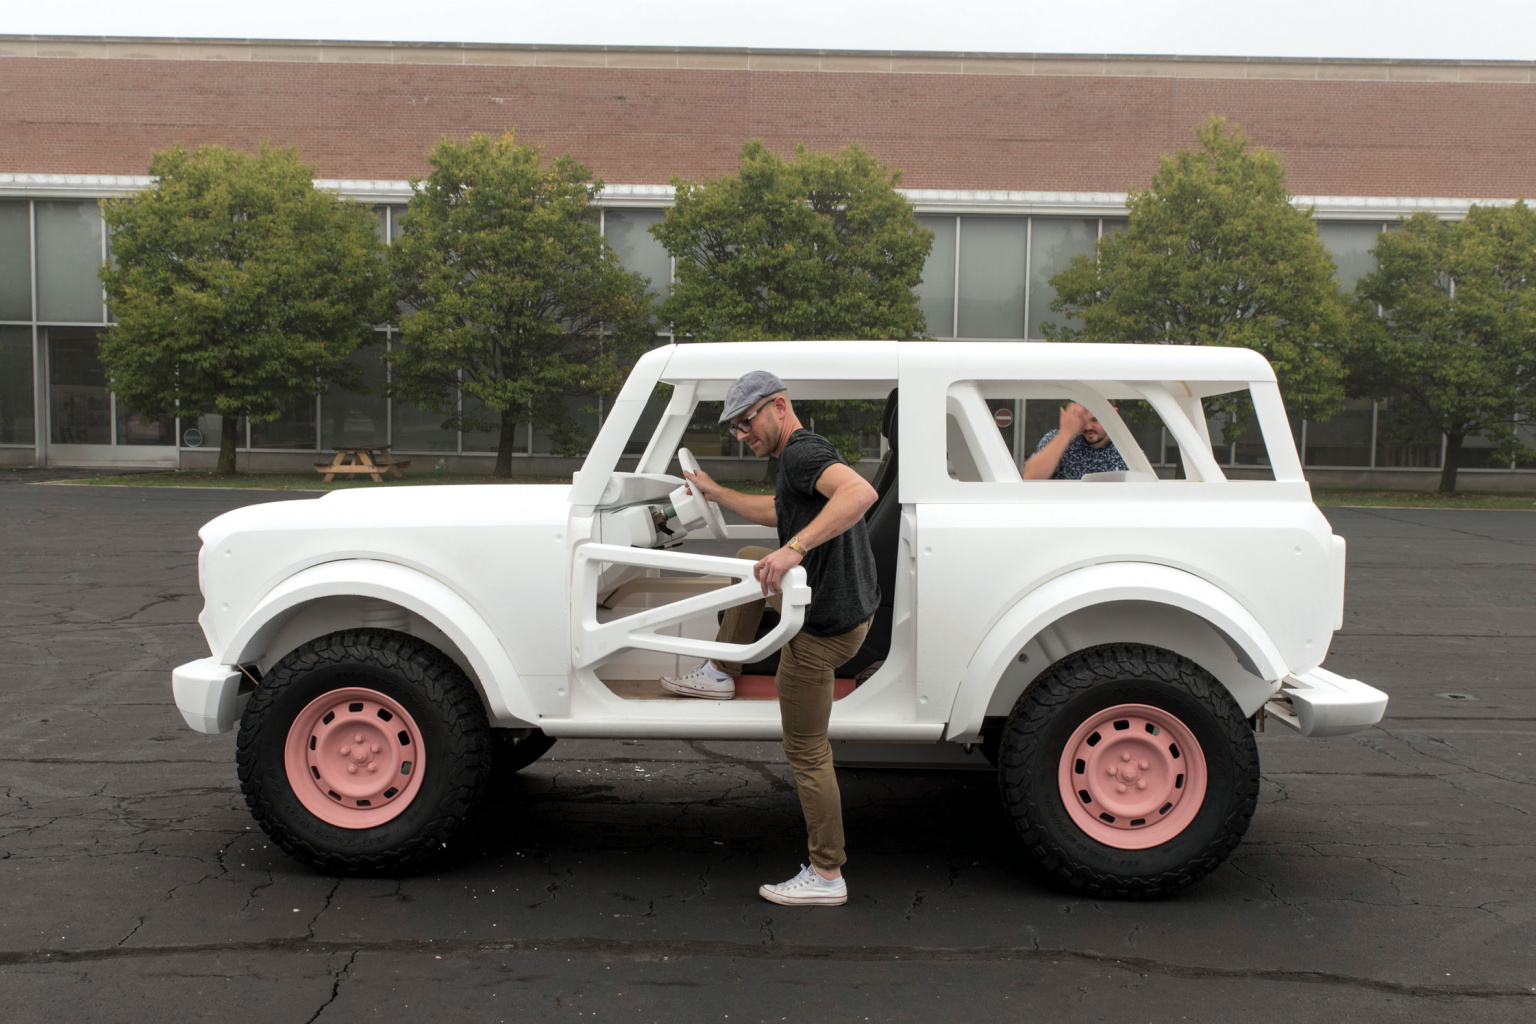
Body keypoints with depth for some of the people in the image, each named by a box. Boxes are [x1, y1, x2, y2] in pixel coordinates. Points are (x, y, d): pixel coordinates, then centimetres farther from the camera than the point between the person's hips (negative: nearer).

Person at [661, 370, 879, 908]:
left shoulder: (803, 451, -20)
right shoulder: (799, 454, 13)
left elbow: (860, 491, -40)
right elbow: (775, 511, 33)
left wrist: (794, 548, -46)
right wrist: (714, 492, 35)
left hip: (826, 626, -10)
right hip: (850, 602, 10)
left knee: (807, 754, 1)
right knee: (749, 559, 30)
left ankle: (826, 876, 12)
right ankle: (720, 673, 37)